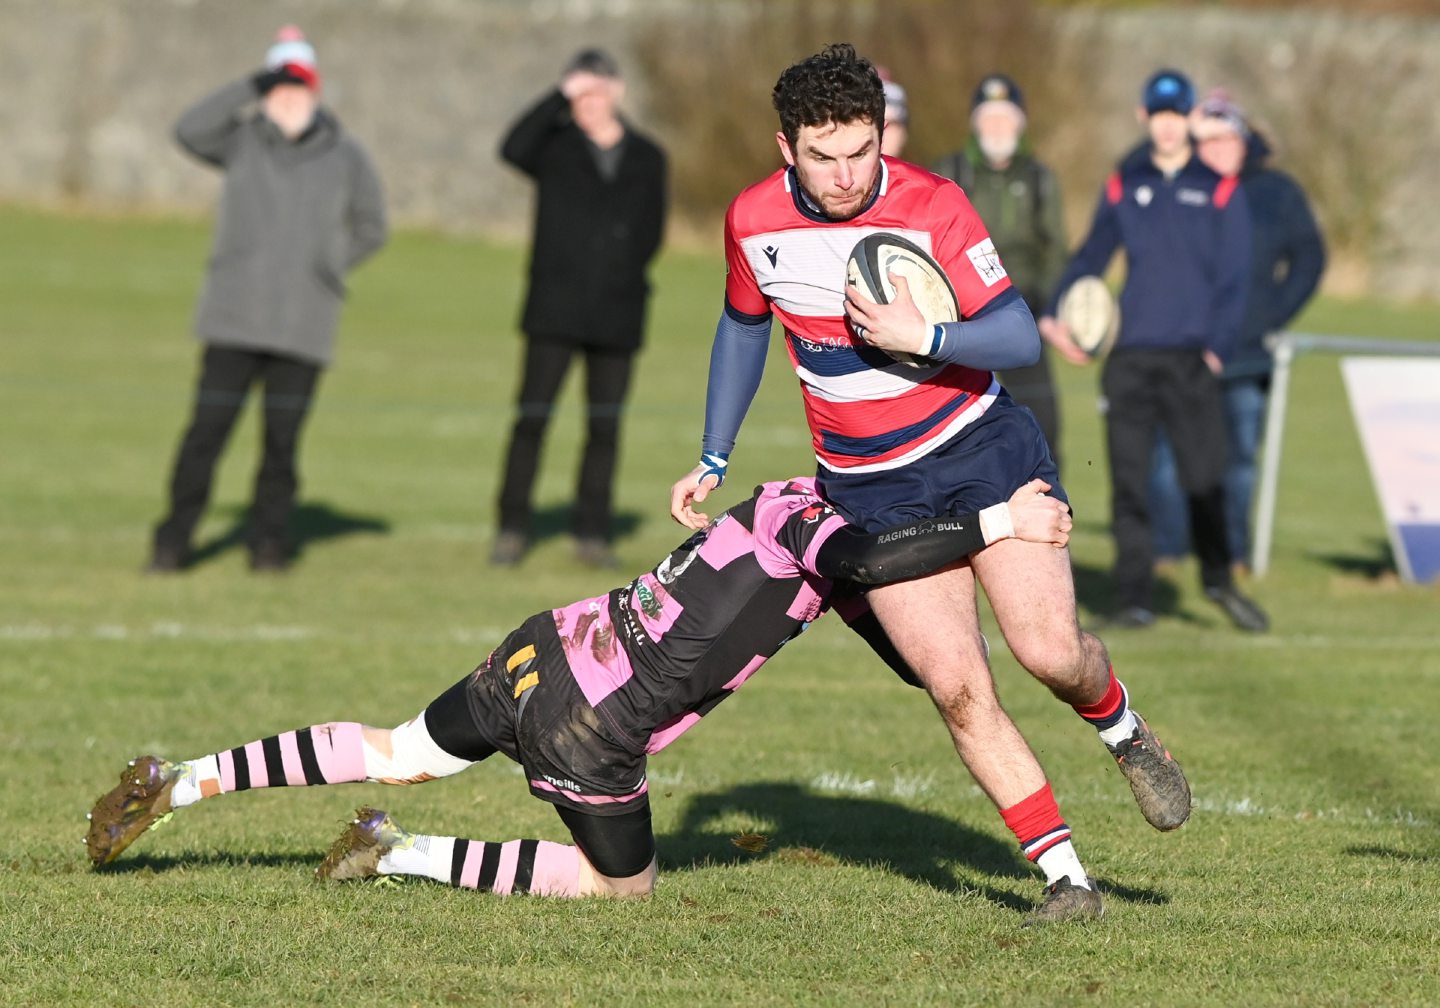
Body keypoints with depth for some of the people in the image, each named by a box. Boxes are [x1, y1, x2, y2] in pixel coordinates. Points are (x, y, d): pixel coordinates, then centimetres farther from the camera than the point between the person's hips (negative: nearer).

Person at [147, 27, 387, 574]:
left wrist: (322, 270, 10)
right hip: (234, 322, 0)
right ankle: (172, 543, 0)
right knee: (207, 431, -5)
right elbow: (189, 130, -9)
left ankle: (270, 540, 10)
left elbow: (369, 230, 18)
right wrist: (252, 87, -12)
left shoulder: (346, 157, 8)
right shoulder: (244, 143, 8)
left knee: (282, 440, -1)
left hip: (304, 327, 0)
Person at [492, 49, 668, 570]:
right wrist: (560, 97, -22)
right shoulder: (556, 146, 3)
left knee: (605, 426, 5)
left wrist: (624, 275, 2)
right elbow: (514, 149, -19)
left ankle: (592, 533, 12)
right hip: (555, 310, -2)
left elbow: (650, 232, 16)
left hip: (617, 313, 2)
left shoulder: (646, 158, 11)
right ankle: (512, 528, 2)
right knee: (532, 417, -5)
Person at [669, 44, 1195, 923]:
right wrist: (713, 462, 18)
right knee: (957, 688, -9)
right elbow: (744, 327, 16)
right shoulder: (754, 223, -5)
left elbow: (1021, 339, -17)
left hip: (979, 445, -2)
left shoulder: (931, 206, -15)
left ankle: (1121, 728, 21)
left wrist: (925, 337, -33)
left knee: (1050, 649, -14)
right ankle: (1062, 870, -2)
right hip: (873, 489, 2)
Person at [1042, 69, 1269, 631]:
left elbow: (1233, 275, 2)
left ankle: (1218, 580, 14)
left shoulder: (1219, 189, 4)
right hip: (1130, 354, 2)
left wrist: (1217, 347, -9)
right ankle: (1134, 598, 5)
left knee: (1205, 476, -6)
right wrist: (1057, 312, -1)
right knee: (1129, 482, 0)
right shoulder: (1124, 184, 11)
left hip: (1192, 357, -2)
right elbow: (1091, 255, 15)